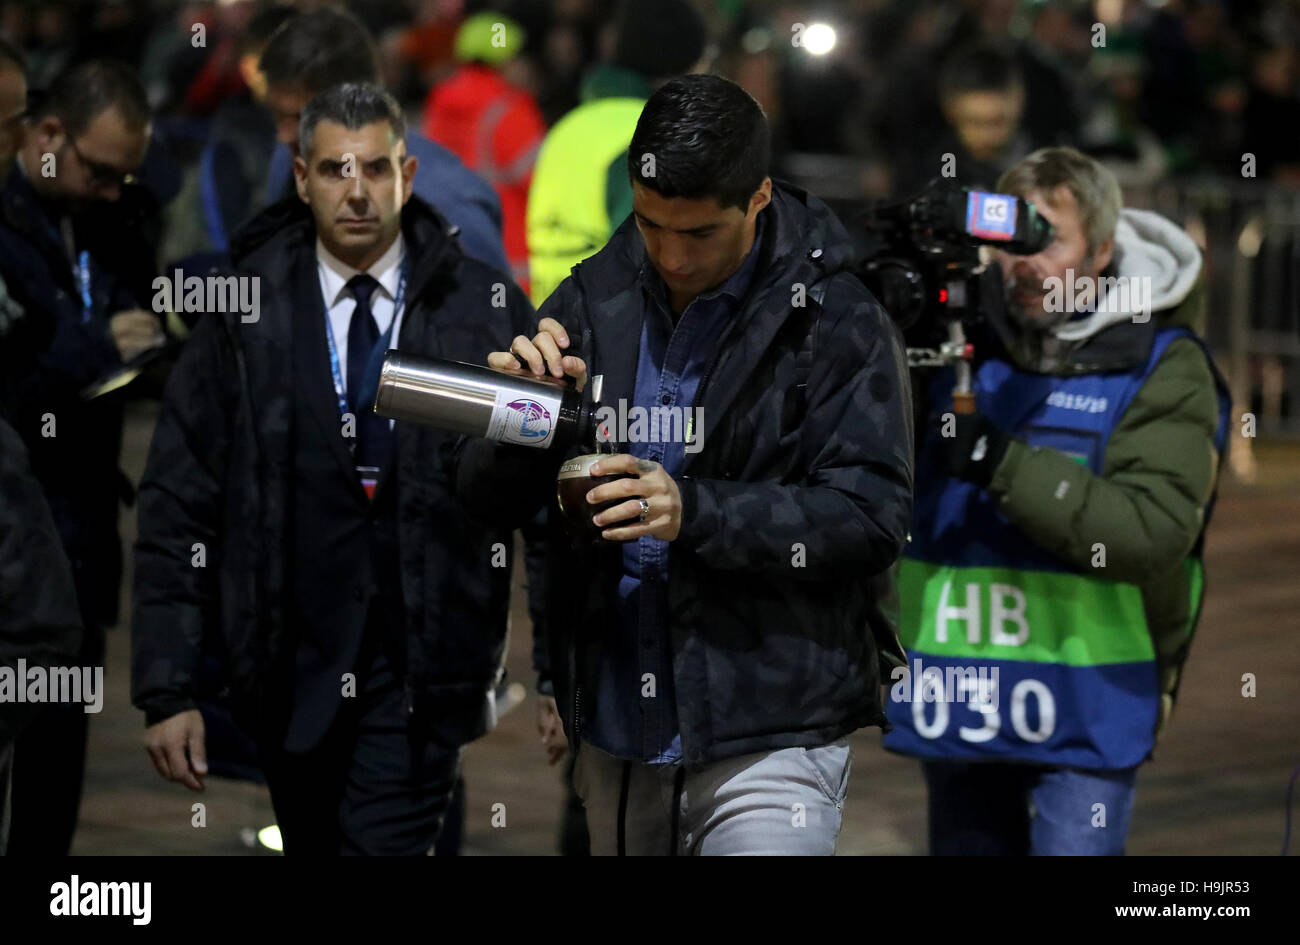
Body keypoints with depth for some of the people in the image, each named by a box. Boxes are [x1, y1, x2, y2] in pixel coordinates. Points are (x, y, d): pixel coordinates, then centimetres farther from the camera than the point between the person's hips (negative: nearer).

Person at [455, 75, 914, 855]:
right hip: (616, 742, 5)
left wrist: (694, 511, -25)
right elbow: (489, 499, 7)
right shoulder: (593, 302, 5)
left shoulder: (835, 321, -9)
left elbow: (872, 518, -14)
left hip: (769, 740, -5)